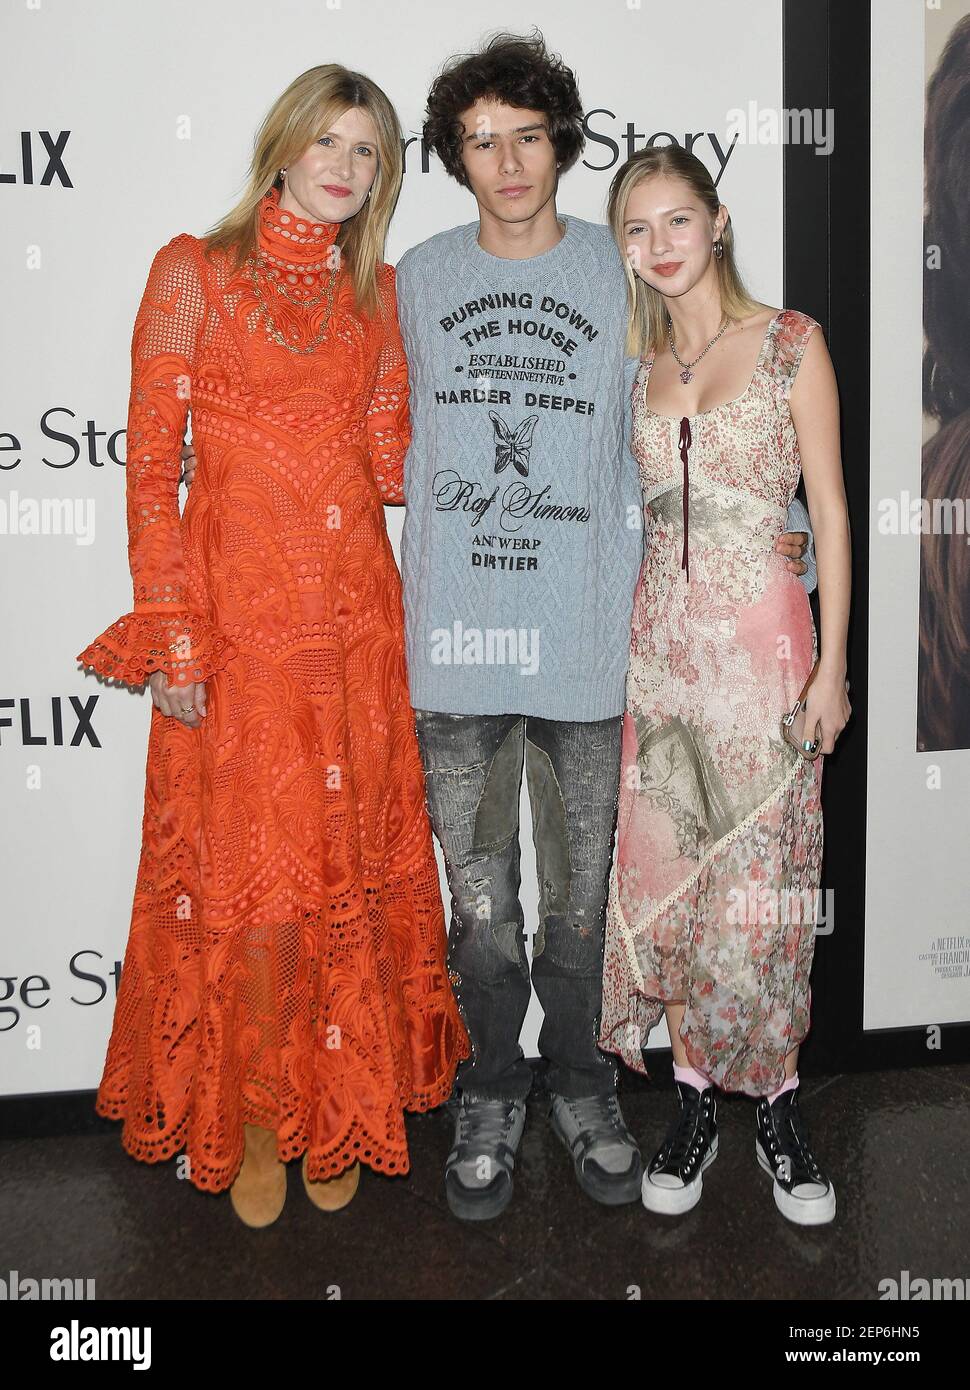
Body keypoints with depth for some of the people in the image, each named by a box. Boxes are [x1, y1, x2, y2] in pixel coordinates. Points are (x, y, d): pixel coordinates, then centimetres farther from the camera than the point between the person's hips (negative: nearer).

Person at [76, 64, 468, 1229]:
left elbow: (393, 465, 10)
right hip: (239, 614, -3)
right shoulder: (194, 271, 1)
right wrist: (173, 639, -9)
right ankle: (253, 1113, 24)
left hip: (354, 614, 4)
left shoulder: (373, 290, 13)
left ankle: (336, 1108, 27)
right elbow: (151, 465, -4)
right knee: (247, 870, 3)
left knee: (351, 863, 9)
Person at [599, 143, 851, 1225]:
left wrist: (831, 662, -8)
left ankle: (777, 1106, 19)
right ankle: (694, 1100, 20)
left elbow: (829, 509, -3)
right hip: (659, 640, 4)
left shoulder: (791, 341, 0)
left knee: (762, 873, 1)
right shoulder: (638, 365, 11)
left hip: (761, 639, -4)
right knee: (665, 868, 5)